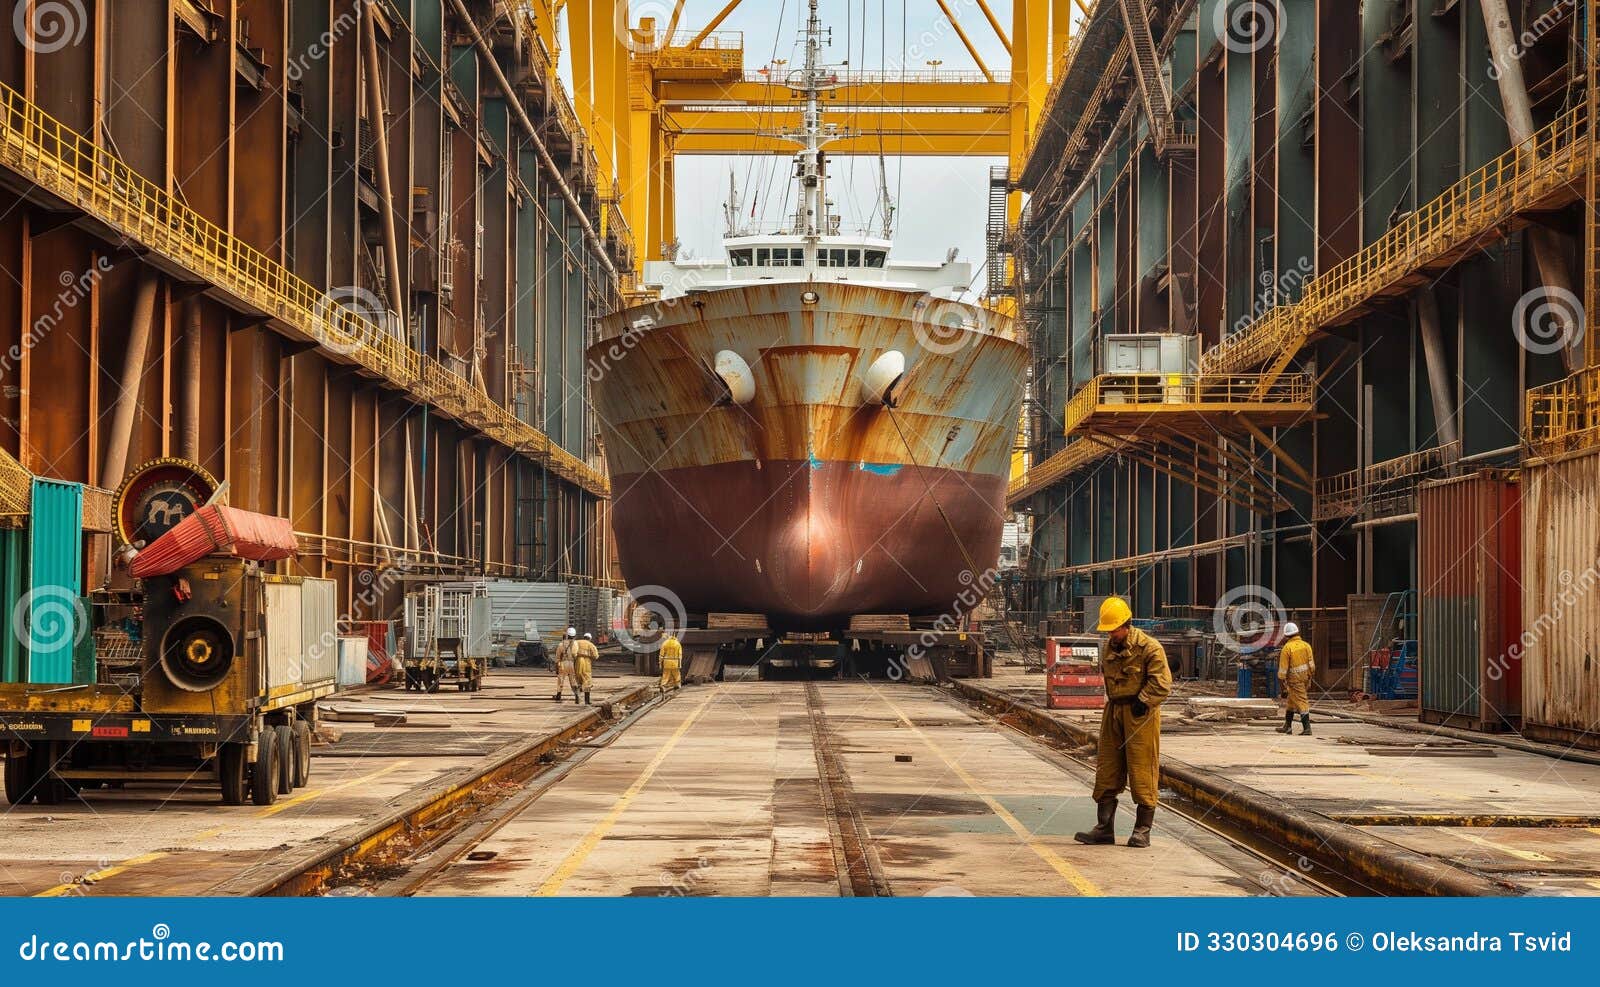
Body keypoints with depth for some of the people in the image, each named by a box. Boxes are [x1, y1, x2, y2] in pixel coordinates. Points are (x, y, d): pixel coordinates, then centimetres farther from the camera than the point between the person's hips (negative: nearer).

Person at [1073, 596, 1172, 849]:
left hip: (1140, 714, -7)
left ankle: (1142, 831, 3)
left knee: (1142, 771, -3)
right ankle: (1105, 828, 10)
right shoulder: (1108, 648, 11)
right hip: (1113, 712, 7)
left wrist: (1141, 702, -14)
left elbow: (1162, 685, -14)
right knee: (1107, 771, 6)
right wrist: (1115, 704, 13)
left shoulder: (1149, 647, -11)